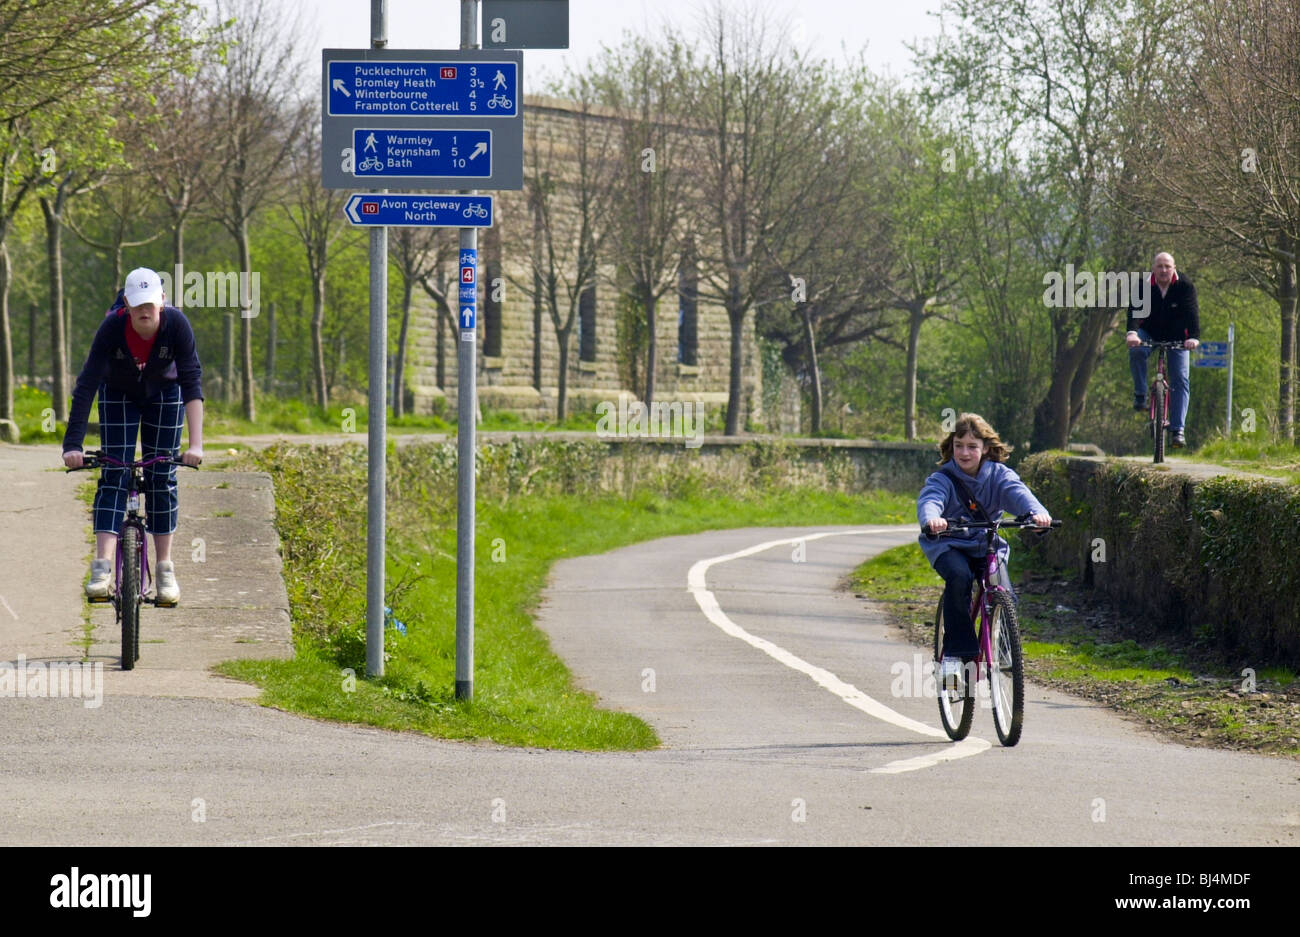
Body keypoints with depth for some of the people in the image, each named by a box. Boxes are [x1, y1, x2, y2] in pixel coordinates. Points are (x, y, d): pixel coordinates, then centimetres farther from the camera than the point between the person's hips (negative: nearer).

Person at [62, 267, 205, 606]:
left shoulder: (176, 324, -32)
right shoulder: (112, 327, -33)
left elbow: (192, 384, -33)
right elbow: (86, 384, -34)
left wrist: (196, 444, -42)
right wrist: (72, 444, -41)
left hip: (163, 394, 1)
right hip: (119, 394, -1)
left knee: (162, 476, -4)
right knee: (113, 476, -12)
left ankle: (164, 569, 4)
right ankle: (101, 568, -20)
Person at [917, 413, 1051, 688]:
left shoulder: (998, 474, -1)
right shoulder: (943, 479, -6)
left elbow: (1017, 493, -20)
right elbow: (929, 500, -26)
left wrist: (1037, 512, -42)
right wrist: (931, 519, -52)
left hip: (988, 545, 2)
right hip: (949, 545, -2)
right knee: (959, 578, -34)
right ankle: (954, 653, -27)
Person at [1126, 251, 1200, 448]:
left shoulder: (1185, 286, -17)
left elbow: (1192, 313, -28)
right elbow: (1135, 309, -30)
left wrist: (1193, 337, -46)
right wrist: (1132, 332, -49)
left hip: (1177, 337, 0)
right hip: (1149, 333, 0)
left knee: (1180, 380, -12)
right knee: (1136, 351, -33)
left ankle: (1178, 429, -13)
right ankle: (1140, 396, -17)